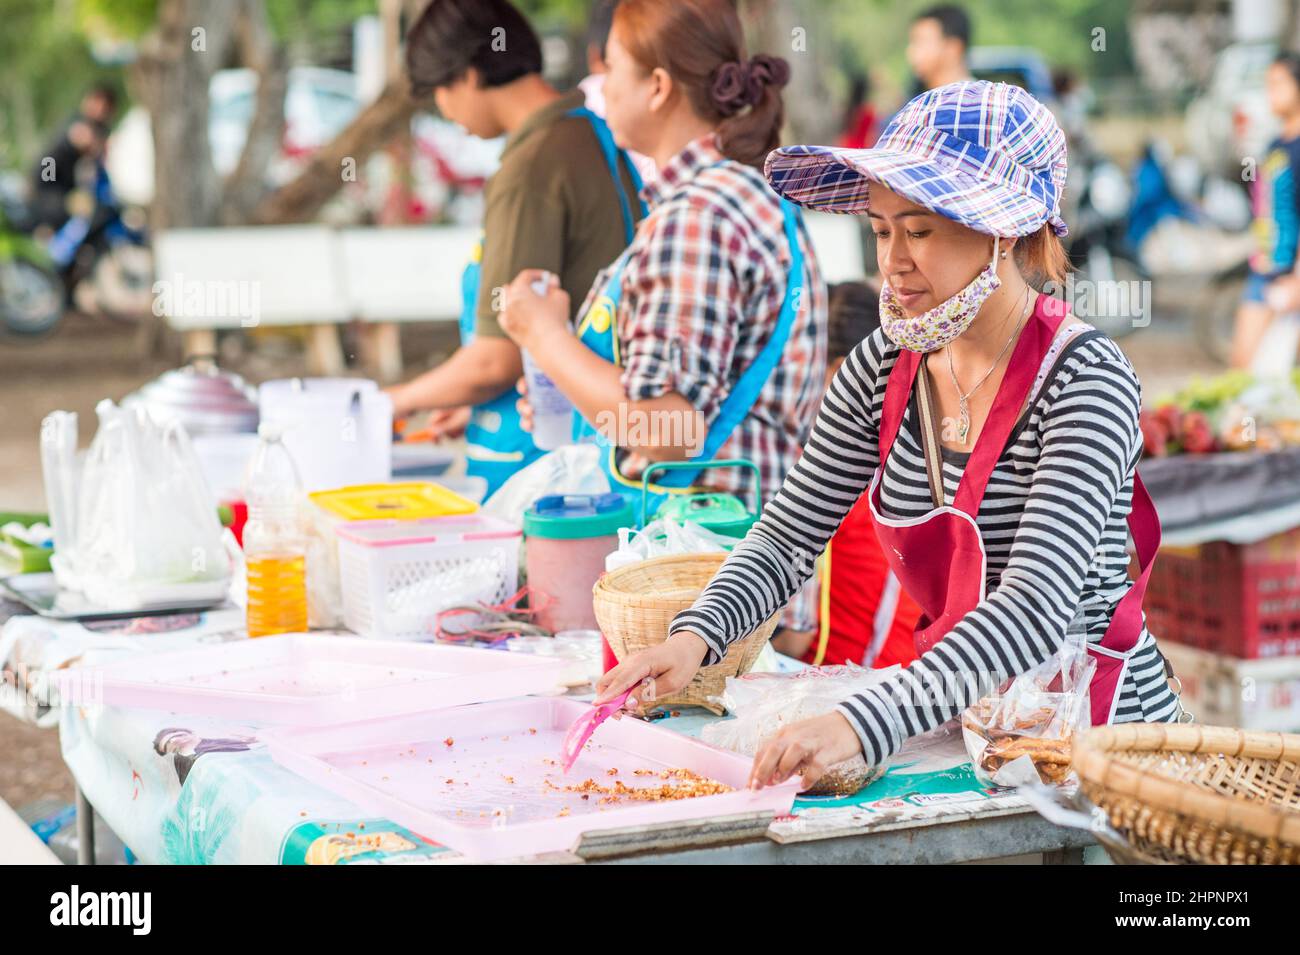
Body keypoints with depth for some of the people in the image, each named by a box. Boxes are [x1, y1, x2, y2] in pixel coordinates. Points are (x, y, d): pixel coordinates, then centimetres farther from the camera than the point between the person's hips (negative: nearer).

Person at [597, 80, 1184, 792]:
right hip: (955, 721, 6)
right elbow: (788, 534, 5)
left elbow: (1036, 609, -28)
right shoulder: (887, 365, 2)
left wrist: (863, 725, -41)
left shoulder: (1082, 378, -17)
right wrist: (694, 637, -16)